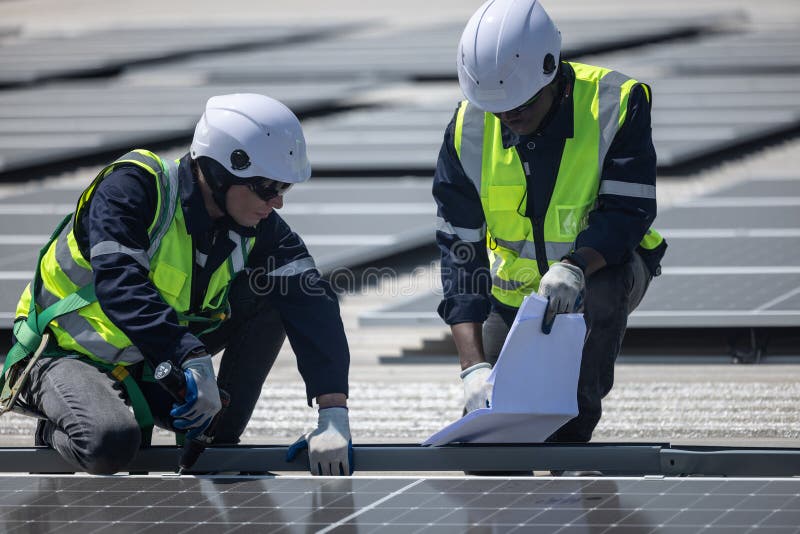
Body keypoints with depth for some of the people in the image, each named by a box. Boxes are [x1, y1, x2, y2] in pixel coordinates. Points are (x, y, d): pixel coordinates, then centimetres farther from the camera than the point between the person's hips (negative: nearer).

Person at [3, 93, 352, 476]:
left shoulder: (259, 229, -8)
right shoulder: (132, 186, -25)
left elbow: (314, 307, -16)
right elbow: (119, 285, -38)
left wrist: (334, 414, -28)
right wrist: (193, 360, -48)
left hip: (150, 369, 6)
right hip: (66, 354, -6)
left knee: (279, 293, -8)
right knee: (112, 444, -38)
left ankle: (218, 445, 0)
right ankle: (57, 432, -1)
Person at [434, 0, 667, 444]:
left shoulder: (617, 104, -23)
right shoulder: (469, 128, -16)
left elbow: (628, 213, -24)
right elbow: (459, 251, -18)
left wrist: (573, 267, -46)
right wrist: (473, 366, -29)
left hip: (601, 266, -3)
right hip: (515, 286, 3)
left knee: (599, 291, -40)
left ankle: (572, 429, -22)